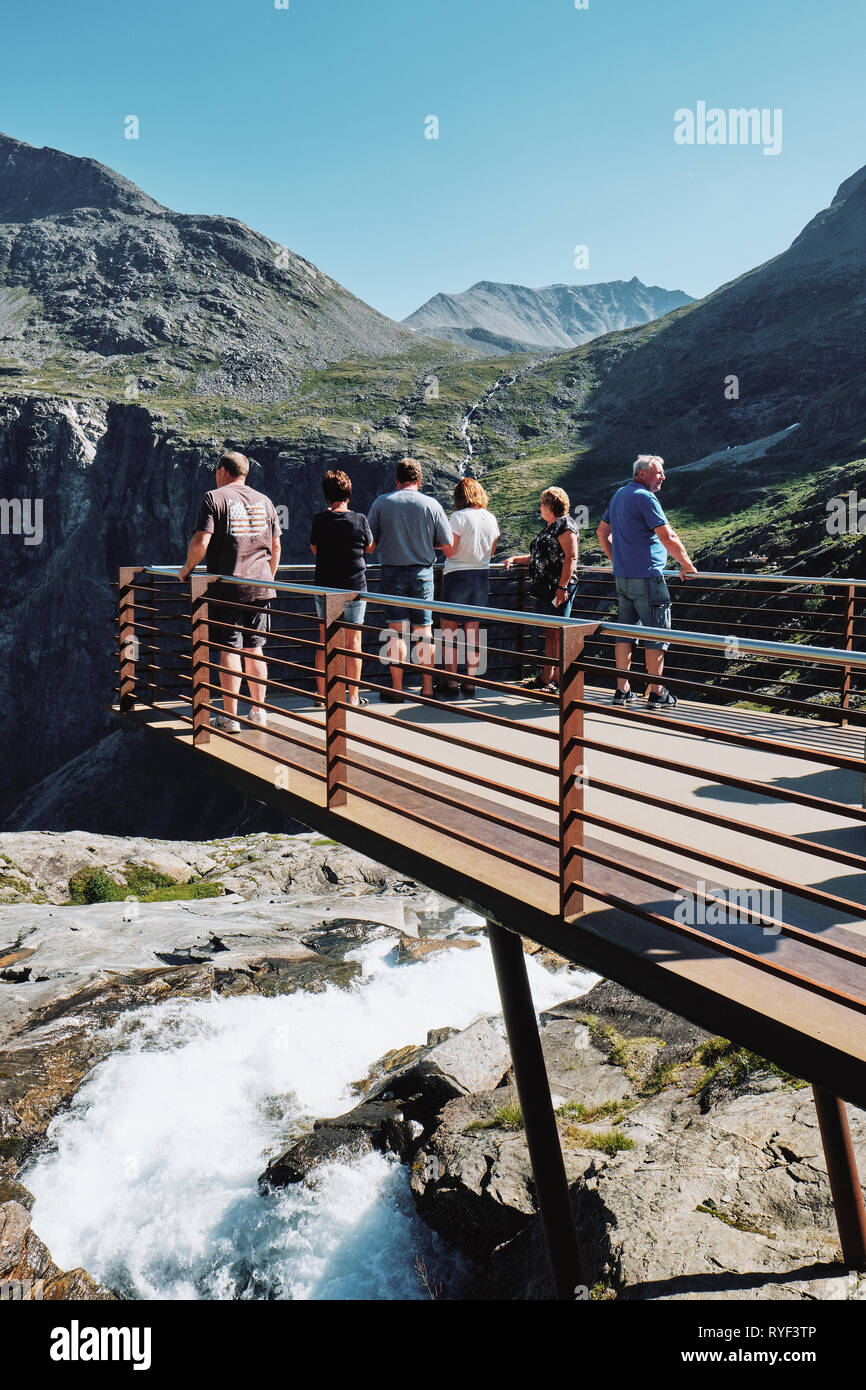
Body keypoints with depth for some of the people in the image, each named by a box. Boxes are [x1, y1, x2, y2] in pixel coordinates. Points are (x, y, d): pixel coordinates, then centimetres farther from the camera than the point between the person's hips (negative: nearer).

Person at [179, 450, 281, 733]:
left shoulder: (214, 498, -4)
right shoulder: (264, 501, 12)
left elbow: (201, 542, -13)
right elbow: (276, 545, 15)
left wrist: (187, 569, 3)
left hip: (226, 587, -4)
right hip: (260, 587, 5)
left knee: (229, 649, -2)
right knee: (254, 648, 12)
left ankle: (229, 717, 0)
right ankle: (258, 712, 18)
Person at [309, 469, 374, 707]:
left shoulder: (319, 520, -6)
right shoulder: (359, 519, -8)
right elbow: (370, 548, 6)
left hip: (325, 589, 1)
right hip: (354, 588, -1)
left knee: (324, 641, 10)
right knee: (353, 641, 6)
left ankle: (322, 694, 14)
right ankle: (353, 696, 9)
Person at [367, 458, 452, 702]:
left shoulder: (382, 502, -3)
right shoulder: (431, 505, -3)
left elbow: (371, 540, 0)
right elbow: (447, 542, 1)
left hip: (392, 571, 0)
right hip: (422, 572, 0)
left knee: (397, 630, 4)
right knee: (424, 630, 8)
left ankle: (396, 688, 5)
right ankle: (427, 688, 12)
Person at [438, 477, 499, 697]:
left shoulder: (458, 517, -12)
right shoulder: (491, 519, 6)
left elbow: (449, 551, -15)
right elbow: (490, 552, 13)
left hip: (457, 576, -5)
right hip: (482, 575, 5)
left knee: (449, 629, 3)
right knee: (473, 630, 10)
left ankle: (452, 679, -1)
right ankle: (470, 680, 11)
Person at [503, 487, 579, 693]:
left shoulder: (565, 525, -9)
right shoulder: (549, 528, 21)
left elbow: (571, 558, -17)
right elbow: (538, 558, 30)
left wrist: (562, 587, -23)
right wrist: (515, 559, 20)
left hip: (558, 590, -10)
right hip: (543, 588, 10)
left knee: (558, 634, -7)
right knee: (549, 633, 13)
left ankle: (560, 679, -3)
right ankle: (546, 677, 18)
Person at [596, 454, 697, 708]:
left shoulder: (619, 495, 15)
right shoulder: (645, 498, -13)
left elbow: (602, 531, 25)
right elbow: (668, 538, -17)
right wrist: (687, 565, -6)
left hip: (622, 576, 9)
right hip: (647, 577, -9)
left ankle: (622, 689, 13)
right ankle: (656, 693, -1)